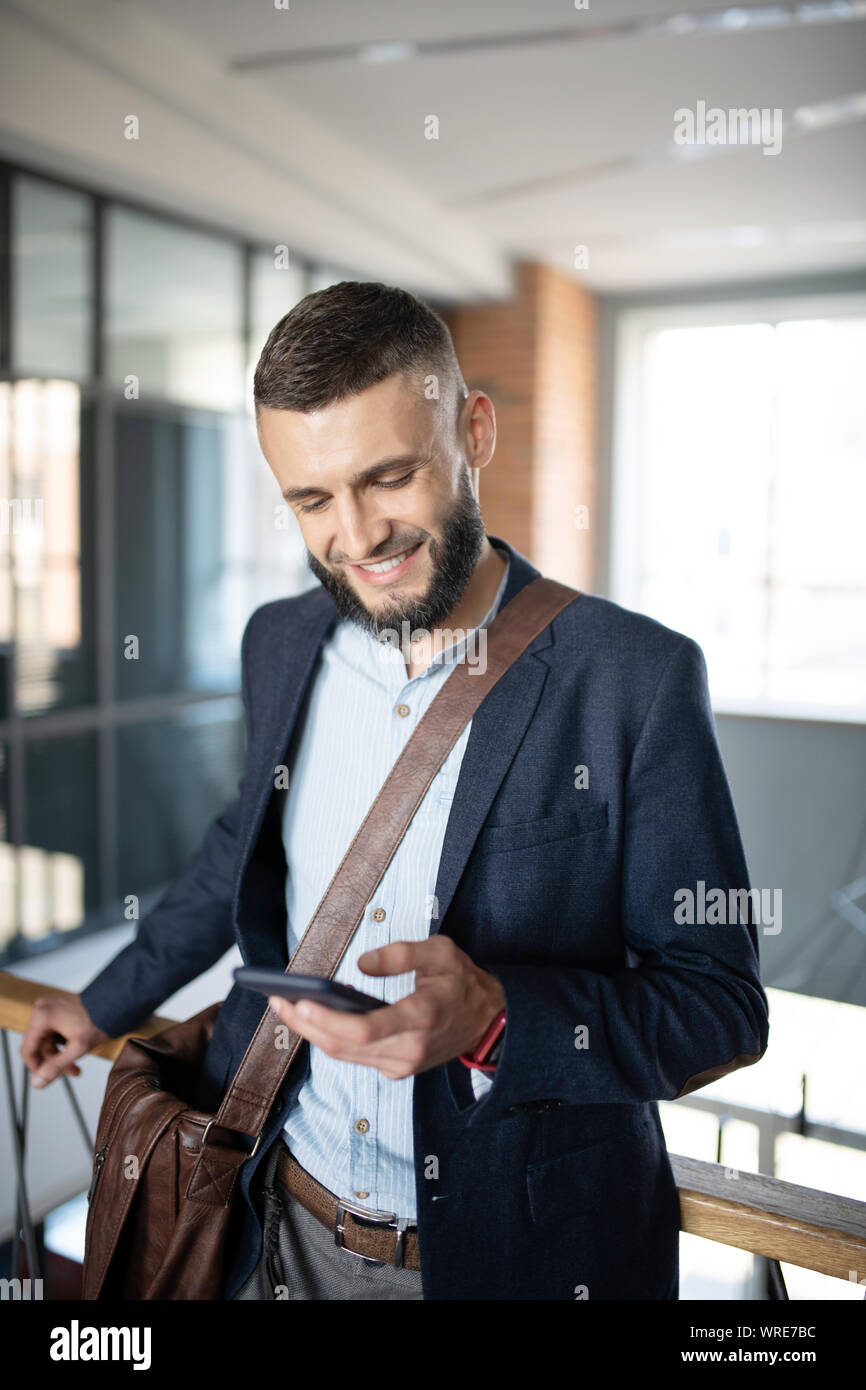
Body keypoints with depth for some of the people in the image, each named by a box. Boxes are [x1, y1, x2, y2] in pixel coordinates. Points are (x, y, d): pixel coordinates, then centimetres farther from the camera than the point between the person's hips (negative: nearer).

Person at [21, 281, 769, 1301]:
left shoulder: (640, 677, -18)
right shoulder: (278, 643, -2)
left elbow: (723, 1006, -14)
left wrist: (496, 1017, -30)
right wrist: (108, 1003, 23)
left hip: (522, 1251, -3)